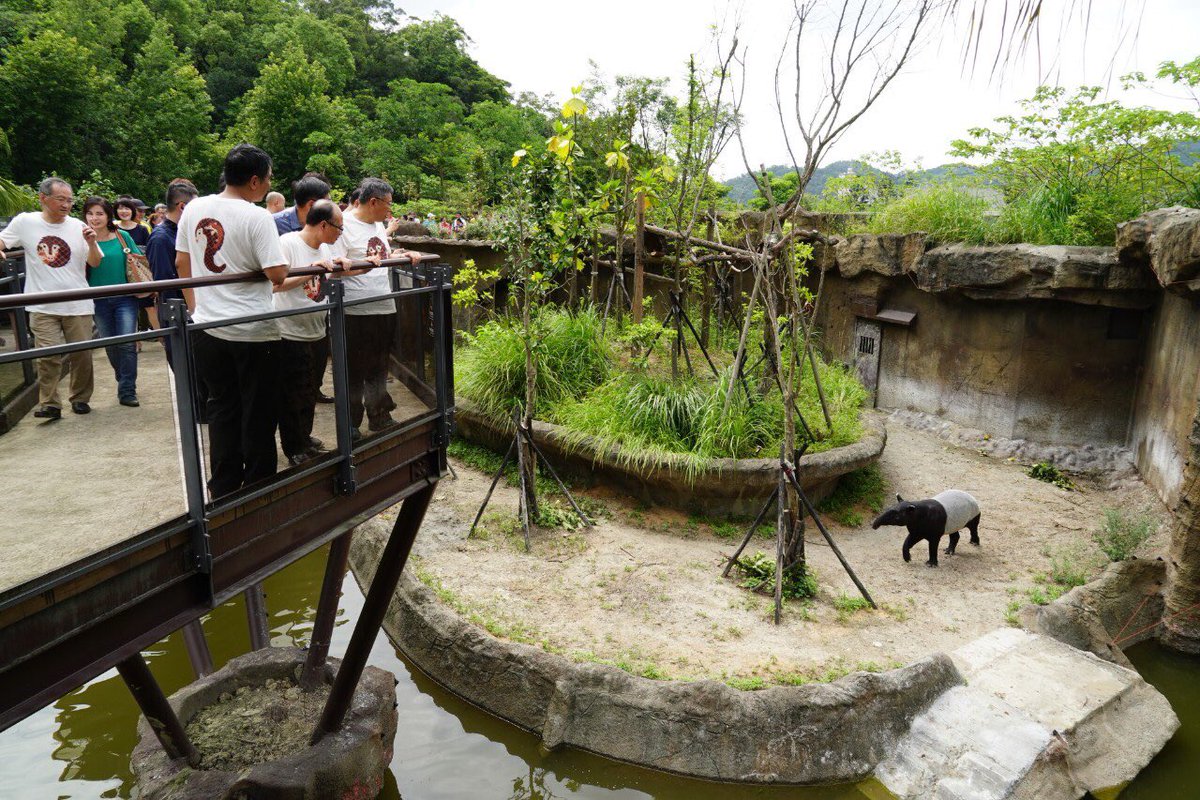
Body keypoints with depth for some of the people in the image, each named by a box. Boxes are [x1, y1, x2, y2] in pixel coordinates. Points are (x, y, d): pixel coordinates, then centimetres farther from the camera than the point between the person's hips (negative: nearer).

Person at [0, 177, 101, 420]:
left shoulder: (78, 227, 2)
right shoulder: (25, 222, 1)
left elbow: (95, 263, 4)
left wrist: (92, 244, -15)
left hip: (78, 305, 1)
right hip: (43, 306, -1)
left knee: (82, 355, 7)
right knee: (48, 356, -5)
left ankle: (80, 398, 23)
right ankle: (50, 404, 4)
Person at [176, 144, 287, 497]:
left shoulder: (194, 209, 5)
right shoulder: (257, 217, -14)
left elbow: (181, 263, 13)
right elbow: (277, 274, -18)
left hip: (207, 327, 6)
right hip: (253, 332, -5)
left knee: (222, 410, 16)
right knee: (258, 415, 8)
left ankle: (224, 488, 24)